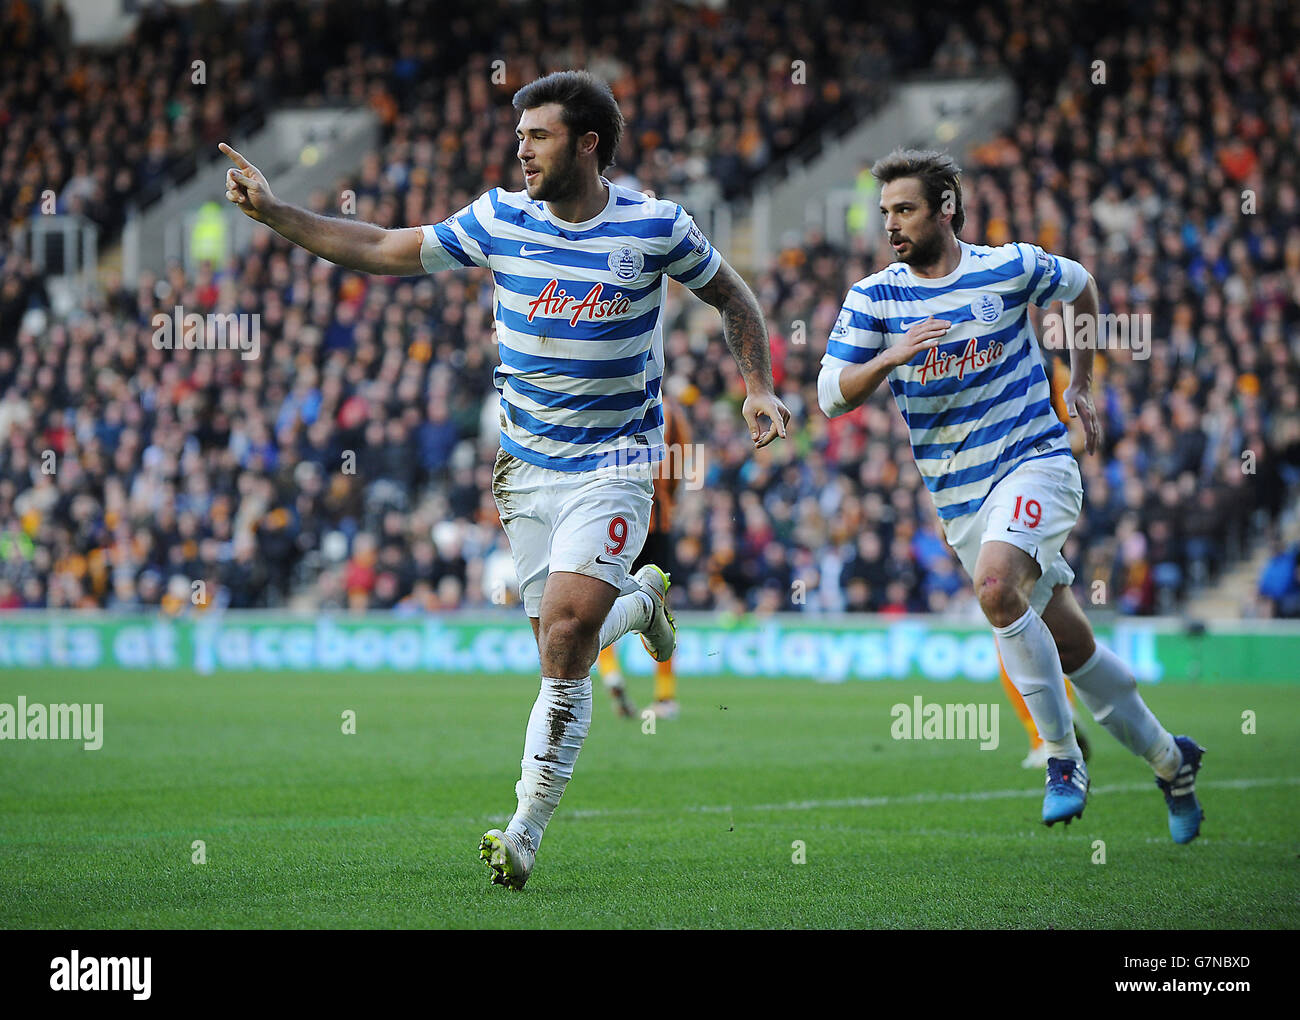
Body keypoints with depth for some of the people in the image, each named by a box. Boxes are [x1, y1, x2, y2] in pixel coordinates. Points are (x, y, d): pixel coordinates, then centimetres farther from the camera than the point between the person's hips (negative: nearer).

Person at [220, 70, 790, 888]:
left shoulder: (655, 227, -7)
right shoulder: (500, 218, 0)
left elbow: (735, 299, 9)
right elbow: (382, 251, 7)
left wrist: (758, 388, -4)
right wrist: (272, 213, 2)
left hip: (614, 464, -4)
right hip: (527, 464, 4)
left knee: (565, 632, -20)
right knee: (563, 648, 3)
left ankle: (526, 830, -13)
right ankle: (641, 599, 40)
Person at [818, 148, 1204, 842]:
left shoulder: (1010, 269, -3)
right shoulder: (873, 297, 0)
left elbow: (1081, 287, 18)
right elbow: (831, 395, -6)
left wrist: (1080, 383, 18)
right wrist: (891, 356, -23)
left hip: (1034, 462, -4)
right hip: (958, 497, 4)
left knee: (995, 587, -31)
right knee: (1071, 649, 7)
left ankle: (1062, 757, -19)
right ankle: (1169, 761, 26)